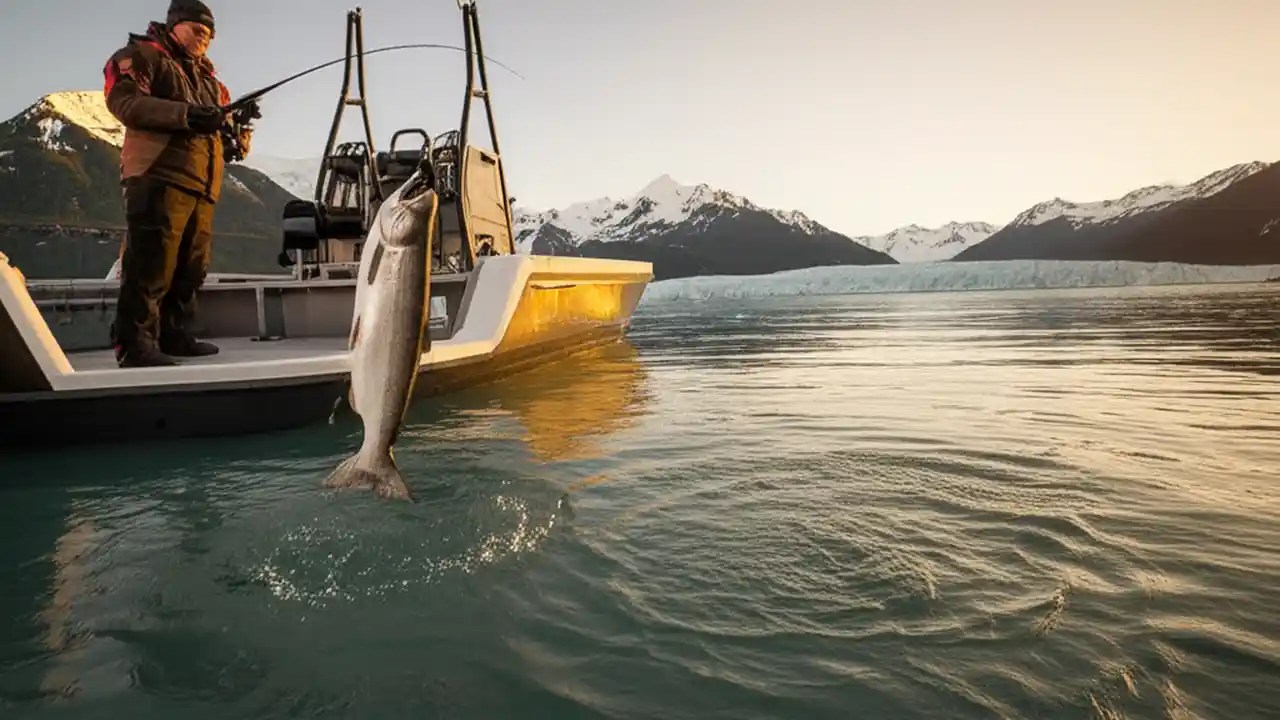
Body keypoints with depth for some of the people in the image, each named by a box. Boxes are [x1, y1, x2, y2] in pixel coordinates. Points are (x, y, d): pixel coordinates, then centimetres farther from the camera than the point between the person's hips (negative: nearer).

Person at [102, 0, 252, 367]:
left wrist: (236, 131, -1)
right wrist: (185, 114, -20)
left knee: (191, 266, 7)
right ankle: (134, 343, -11)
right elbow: (123, 99, -9)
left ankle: (175, 335, 14)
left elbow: (221, 120, 25)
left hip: (202, 184, 8)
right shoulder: (142, 55, 8)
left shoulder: (206, 75, 31)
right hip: (159, 176, -8)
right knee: (151, 262, -13)